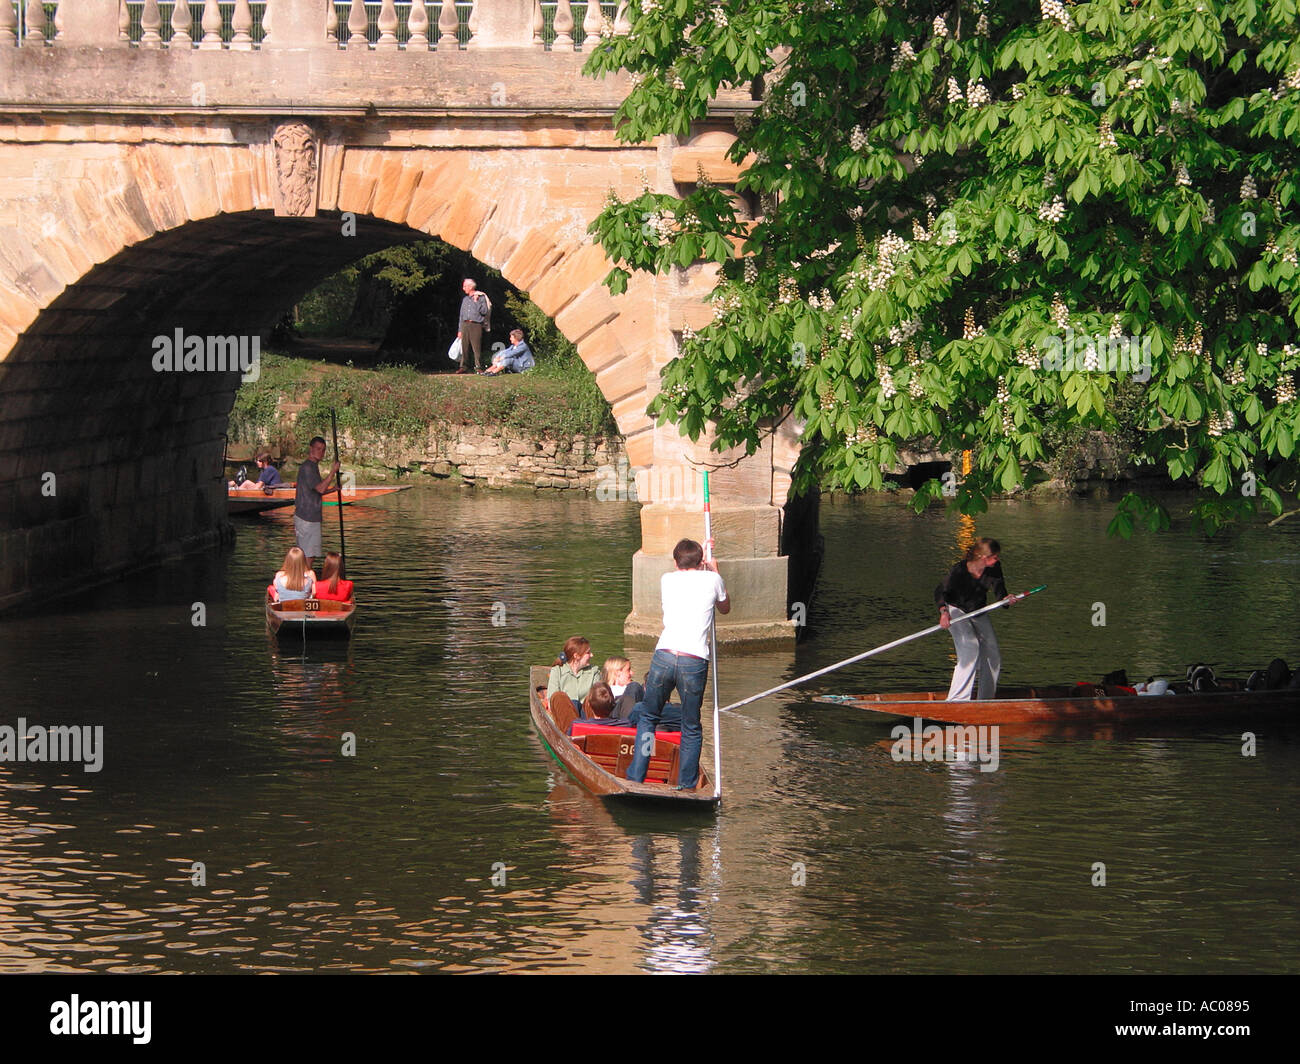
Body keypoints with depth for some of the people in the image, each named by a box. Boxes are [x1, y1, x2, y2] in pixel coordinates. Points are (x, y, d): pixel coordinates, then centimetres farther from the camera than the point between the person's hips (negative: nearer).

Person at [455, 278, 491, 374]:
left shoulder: (481, 297, 3)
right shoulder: (465, 299, 21)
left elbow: (484, 311, -7)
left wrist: (476, 302, -11)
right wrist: (460, 330, 16)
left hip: (476, 325, -5)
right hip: (465, 325, 5)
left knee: (477, 348, -9)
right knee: (464, 348, 1)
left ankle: (478, 367, -7)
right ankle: (464, 367, 4)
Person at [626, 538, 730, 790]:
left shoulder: (667, 580, 16)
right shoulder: (712, 580, 9)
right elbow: (725, 608, 30)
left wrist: (699, 554, 50)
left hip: (664, 655, 2)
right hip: (694, 662, -2)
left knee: (648, 718, 17)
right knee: (691, 728, 12)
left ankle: (635, 778, 14)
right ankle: (687, 785, 12)